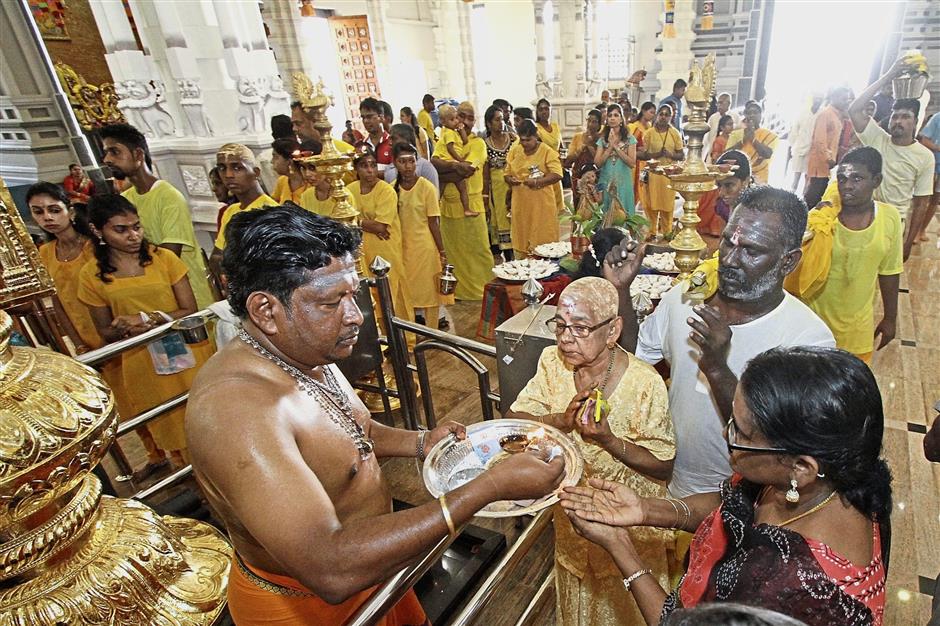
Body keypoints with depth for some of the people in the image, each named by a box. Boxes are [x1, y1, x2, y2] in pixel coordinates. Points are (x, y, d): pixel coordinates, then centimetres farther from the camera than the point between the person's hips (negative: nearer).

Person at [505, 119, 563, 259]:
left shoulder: (547, 151, -4)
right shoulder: (514, 151, 9)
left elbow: (557, 174, -13)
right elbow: (507, 173, 13)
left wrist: (537, 181, -24)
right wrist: (510, 179, -11)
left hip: (542, 204, -4)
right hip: (520, 204, 4)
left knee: (543, 239, 1)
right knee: (520, 239, 8)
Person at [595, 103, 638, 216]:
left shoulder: (629, 139, 2)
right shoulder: (602, 139, 7)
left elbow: (632, 163, -8)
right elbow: (598, 163, -3)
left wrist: (616, 147, -11)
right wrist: (610, 146, -12)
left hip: (623, 182, -1)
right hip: (606, 182, 2)